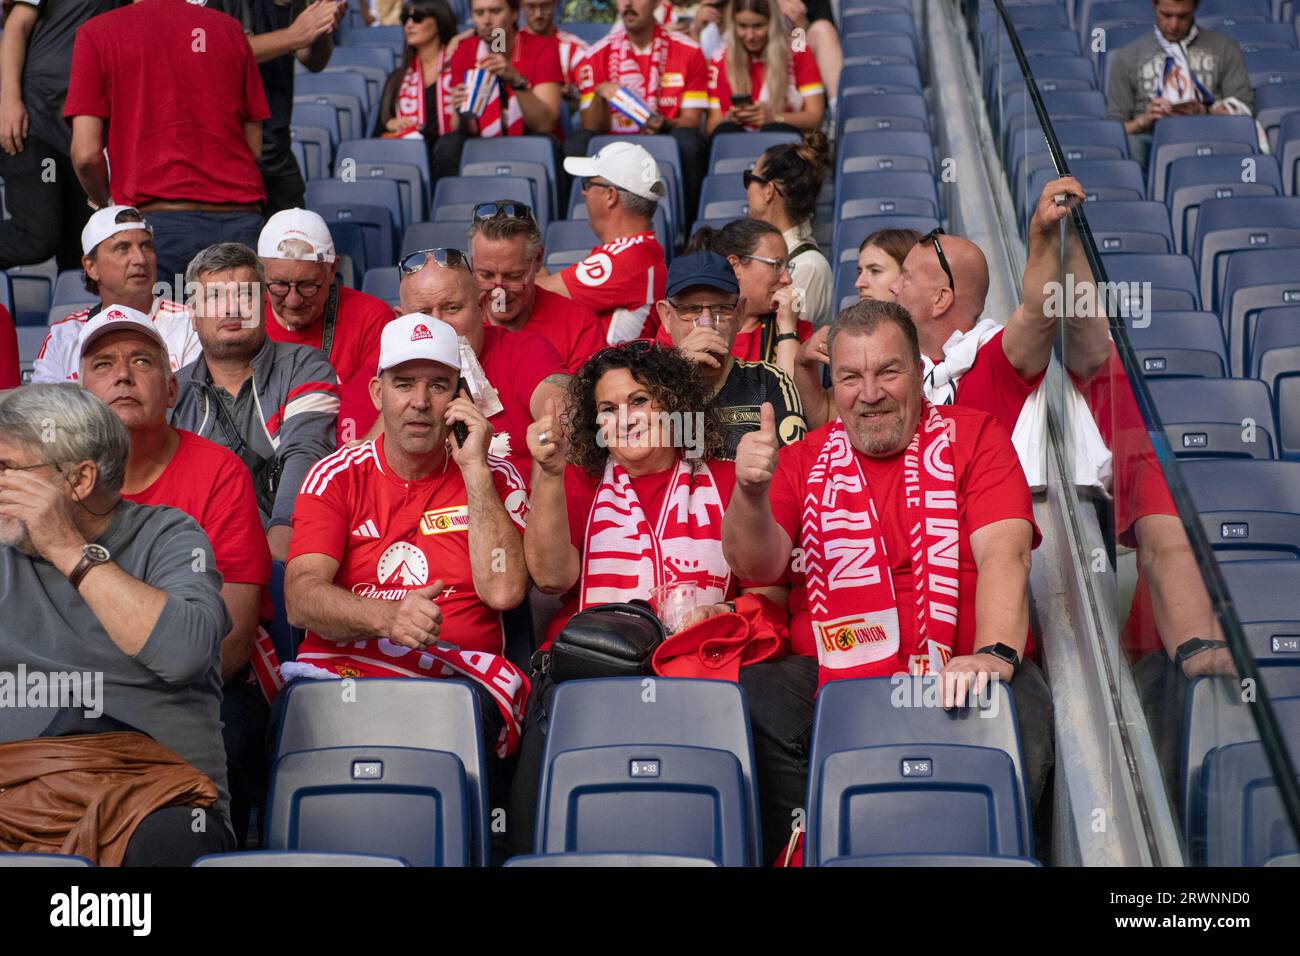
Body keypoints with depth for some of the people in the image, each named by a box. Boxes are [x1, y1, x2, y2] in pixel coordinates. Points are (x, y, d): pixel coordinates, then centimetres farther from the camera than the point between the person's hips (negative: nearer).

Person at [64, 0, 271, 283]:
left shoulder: (97, 33, 6)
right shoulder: (229, 28, 14)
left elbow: (86, 153, -1)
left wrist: (106, 203, 18)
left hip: (156, 219, -3)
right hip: (241, 221, 3)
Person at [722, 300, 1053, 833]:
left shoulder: (973, 436, 10)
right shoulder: (804, 461, 15)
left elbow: (1004, 553, -6)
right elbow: (760, 566, 2)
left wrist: (994, 654, -25)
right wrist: (750, 494, -20)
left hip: (956, 671, -1)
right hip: (829, 675, 2)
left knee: (1020, 726, -33)